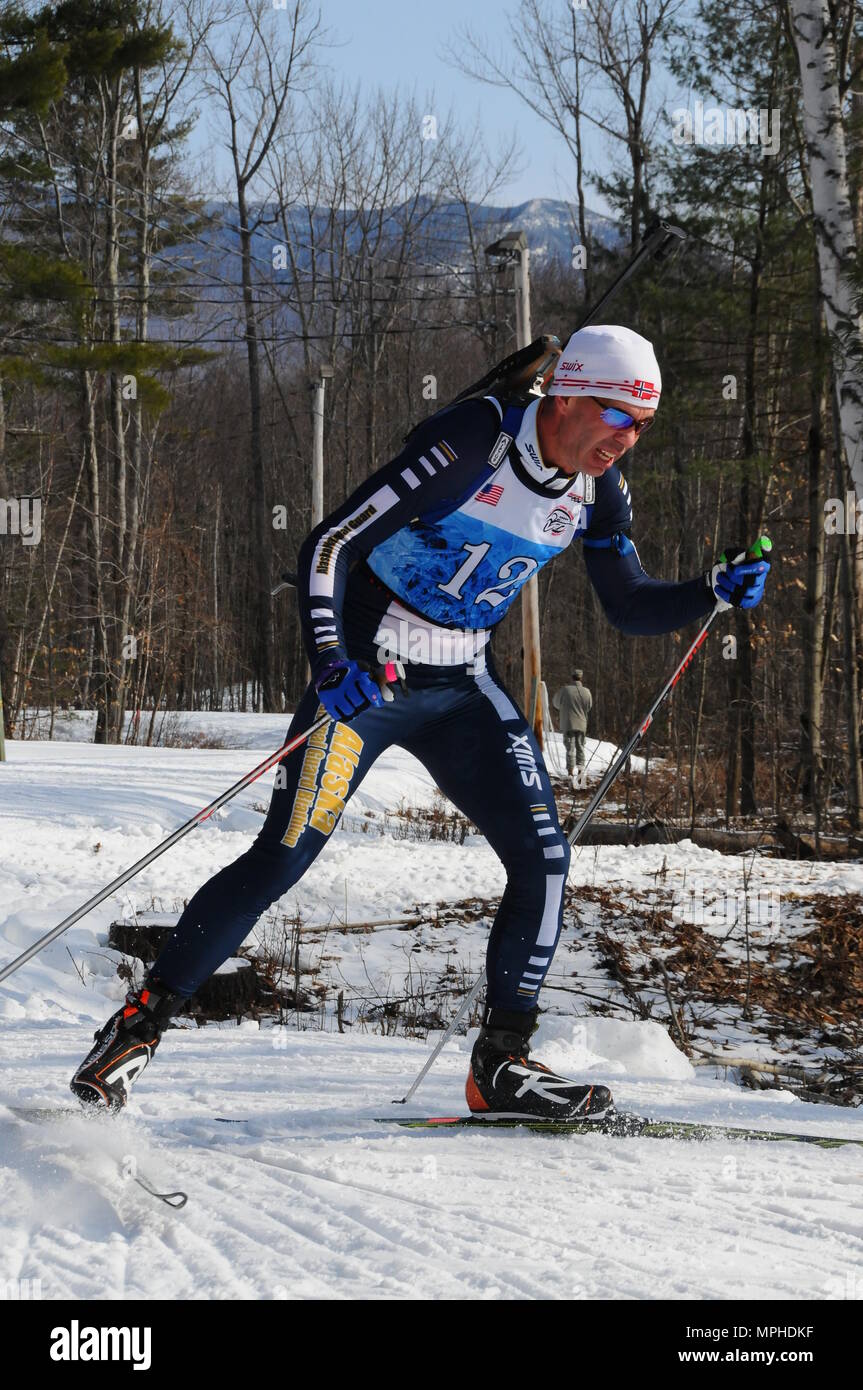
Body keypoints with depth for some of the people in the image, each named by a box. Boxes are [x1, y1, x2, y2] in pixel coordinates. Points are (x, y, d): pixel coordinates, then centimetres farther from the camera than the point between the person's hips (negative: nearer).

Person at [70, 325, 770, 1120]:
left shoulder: (598, 487, -2)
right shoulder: (471, 445, -23)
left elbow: (629, 607, 10)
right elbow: (329, 545, -22)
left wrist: (716, 593, -8)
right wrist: (330, 662, -33)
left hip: (462, 689, 6)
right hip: (365, 675, -6)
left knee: (543, 858, -6)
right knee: (283, 858, -10)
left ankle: (503, 1062, 6)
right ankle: (143, 1022, 5)